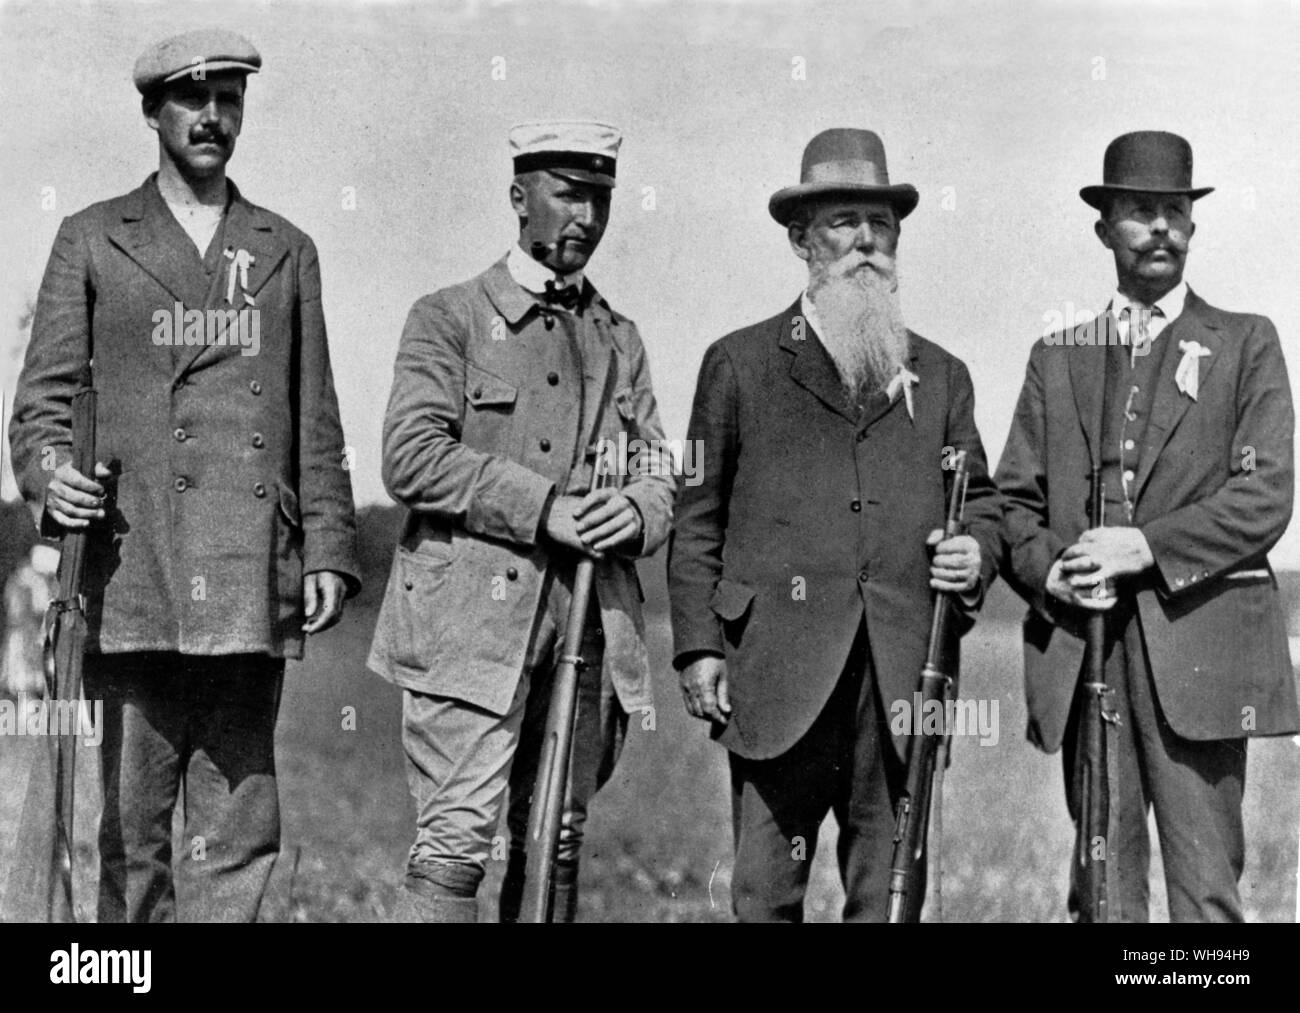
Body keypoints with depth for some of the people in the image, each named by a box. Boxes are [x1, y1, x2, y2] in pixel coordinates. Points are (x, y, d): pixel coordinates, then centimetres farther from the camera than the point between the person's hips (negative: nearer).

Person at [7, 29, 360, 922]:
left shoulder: (287, 251, 17)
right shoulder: (93, 240, 11)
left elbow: (316, 421, 16)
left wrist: (329, 549, 6)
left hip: (254, 581, 2)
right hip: (137, 571, -2)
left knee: (242, 828, 0)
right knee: (135, 822, 1)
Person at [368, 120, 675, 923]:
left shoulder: (621, 340, 20)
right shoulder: (449, 318, 4)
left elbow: (659, 478, 15)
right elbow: (411, 457, -9)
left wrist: (635, 514, -9)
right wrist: (543, 509, -16)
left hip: (591, 629, 5)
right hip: (473, 624, -5)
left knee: (556, 848, 7)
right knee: (457, 843, -10)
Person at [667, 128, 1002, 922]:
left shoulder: (940, 375, 17)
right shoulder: (741, 364, 9)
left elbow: (980, 501, 22)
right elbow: (698, 520, 6)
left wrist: (979, 552, -1)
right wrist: (699, 648, -2)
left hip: (902, 677, 3)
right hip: (779, 675, -2)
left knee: (889, 894, 4)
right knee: (765, 892, -2)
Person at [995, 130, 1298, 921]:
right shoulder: (1058, 357, 18)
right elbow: (1013, 498, 13)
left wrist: (1147, 545, -13)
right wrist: (1046, 568, -7)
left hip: (1199, 645, -3)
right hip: (1081, 647, 3)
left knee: (1206, 891, -5)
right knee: (1102, 889, 5)